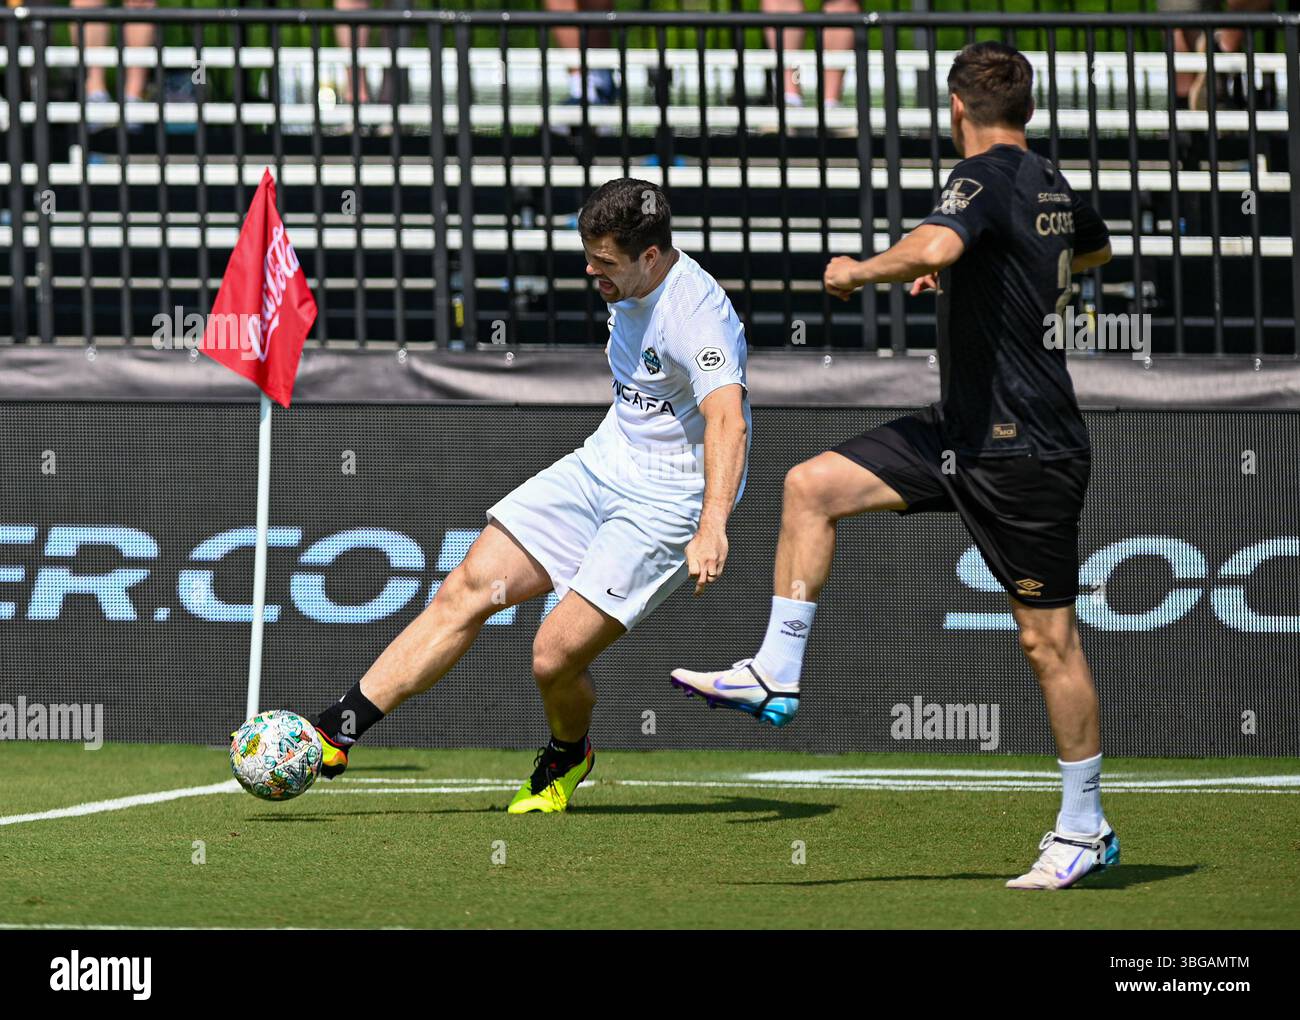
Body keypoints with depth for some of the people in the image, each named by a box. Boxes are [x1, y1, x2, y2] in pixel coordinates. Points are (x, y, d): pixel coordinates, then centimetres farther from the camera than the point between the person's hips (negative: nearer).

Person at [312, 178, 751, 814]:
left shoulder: (697, 314, -24)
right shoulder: (630, 290, 4)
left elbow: (727, 422, -40)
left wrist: (712, 527, -54)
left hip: (665, 503, -8)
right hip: (599, 466, 8)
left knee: (554, 658, -15)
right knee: (465, 593, -3)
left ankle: (566, 759, 19)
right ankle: (336, 732, -2)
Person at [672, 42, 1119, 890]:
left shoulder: (986, 178, -15)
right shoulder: (1051, 188, 11)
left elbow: (937, 246, -38)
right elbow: (1096, 248, 35)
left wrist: (865, 271, -19)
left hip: (1024, 453, -9)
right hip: (970, 431, 9)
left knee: (1049, 637, -1)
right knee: (812, 486, 4)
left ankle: (1085, 829, 7)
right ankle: (777, 676, 6)